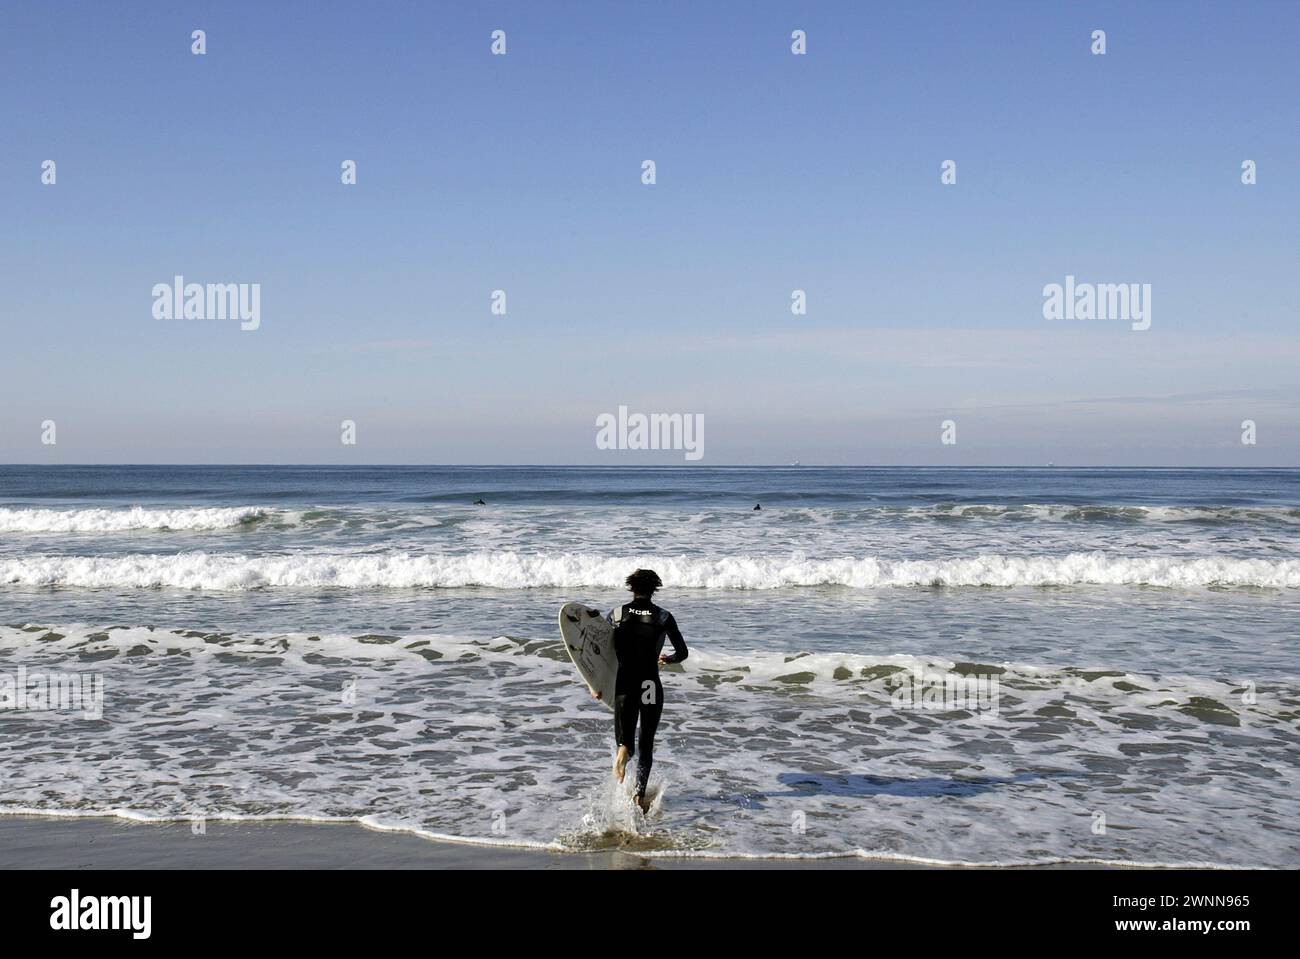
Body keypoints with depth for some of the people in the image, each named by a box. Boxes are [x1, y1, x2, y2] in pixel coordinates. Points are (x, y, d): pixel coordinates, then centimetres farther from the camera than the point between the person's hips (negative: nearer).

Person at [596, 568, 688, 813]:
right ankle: (640, 795, 7)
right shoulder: (663, 617, -2)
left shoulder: (616, 615, 1)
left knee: (625, 738, 9)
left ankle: (623, 750, -29)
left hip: (624, 685, 0)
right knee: (646, 743, 15)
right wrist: (668, 659, 25)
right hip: (651, 686, 0)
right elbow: (682, 652, 3)